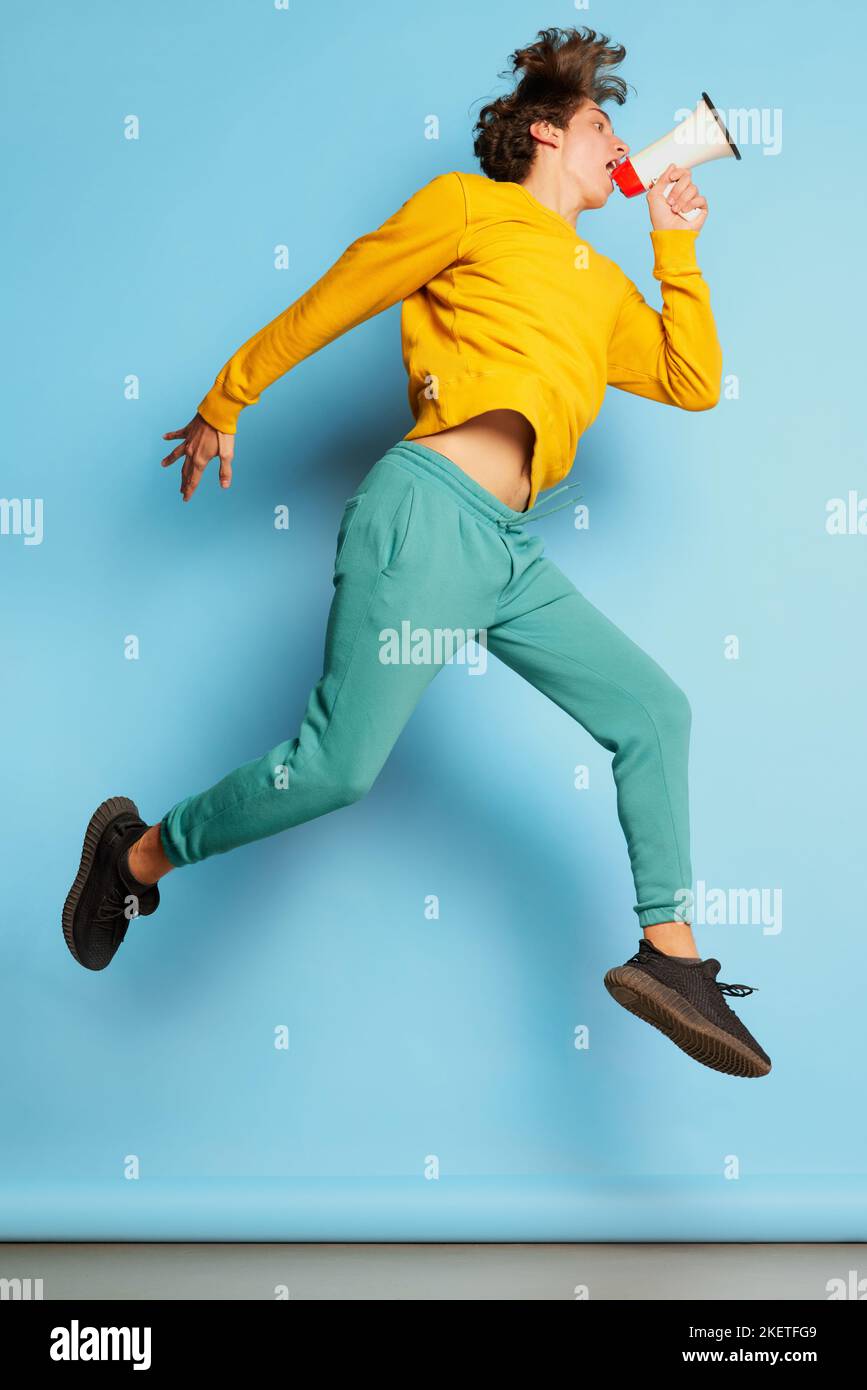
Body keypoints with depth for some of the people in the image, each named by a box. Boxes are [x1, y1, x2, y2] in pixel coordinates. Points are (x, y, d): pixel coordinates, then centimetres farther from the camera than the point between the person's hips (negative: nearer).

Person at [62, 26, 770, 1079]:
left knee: (655, 713, 3)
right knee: (342, 764, -13)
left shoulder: (604, 287, 26)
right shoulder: (471, 205, 6)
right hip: (430, 513, -8)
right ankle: (138, 853, 9)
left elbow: (693, 384, 19)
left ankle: (668, 954, 8)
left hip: (510, 553, 8)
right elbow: (329, 301, 7)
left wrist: (677, 246, 20)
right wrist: (224, 405, 10)